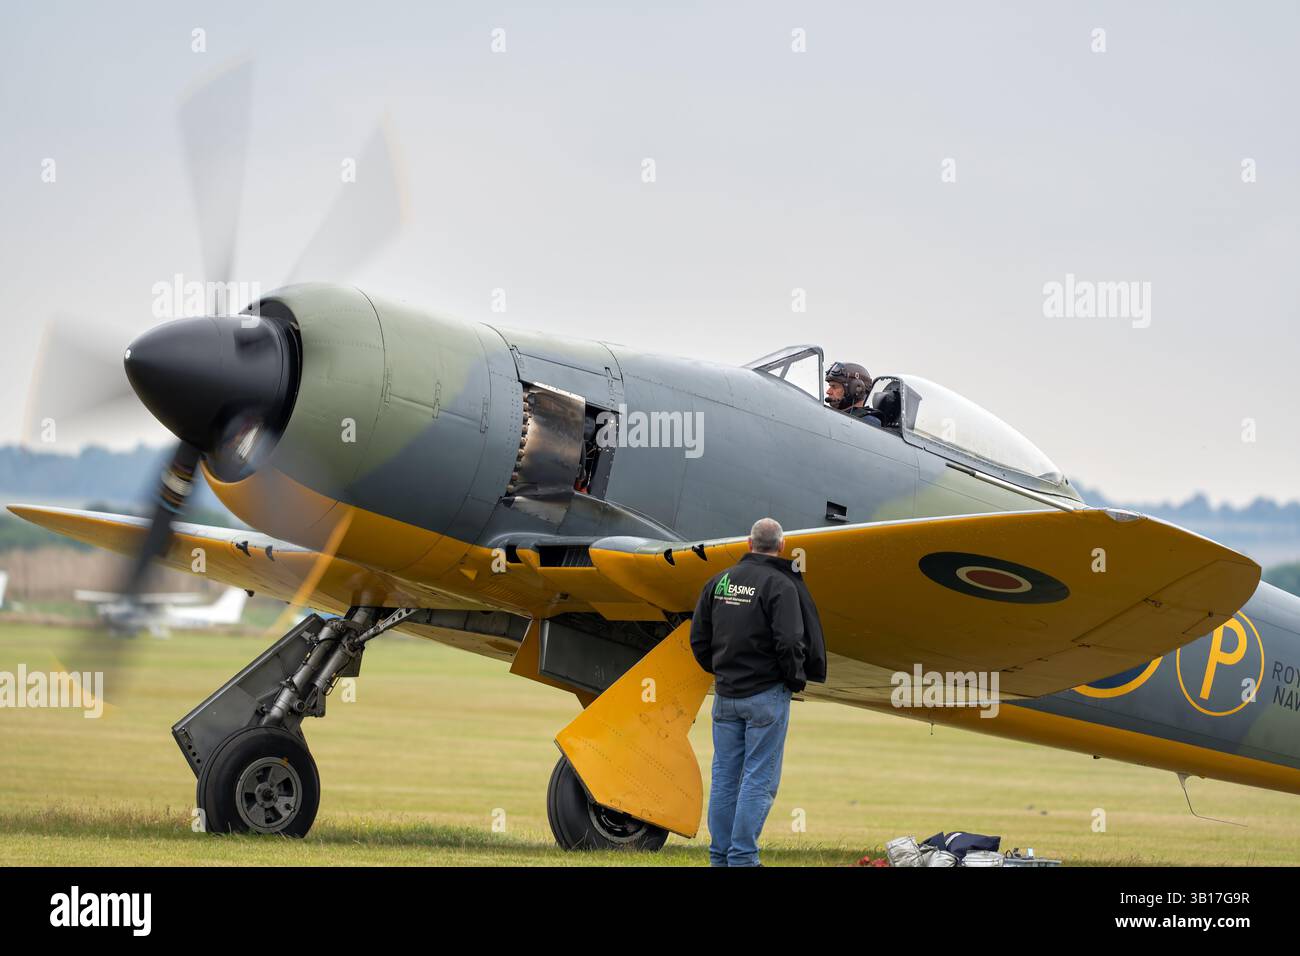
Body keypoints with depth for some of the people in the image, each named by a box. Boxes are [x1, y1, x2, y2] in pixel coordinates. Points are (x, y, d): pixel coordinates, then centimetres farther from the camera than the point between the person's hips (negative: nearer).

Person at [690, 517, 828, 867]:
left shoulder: (719, 582, 6)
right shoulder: (780, 585, -12)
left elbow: (698, 638, 9)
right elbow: (789, 642, -19)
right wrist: (795, 680, -3)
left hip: (725, 694, 6)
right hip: (766, 694, -6)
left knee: (725, 777, 11)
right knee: (759, 779, -1)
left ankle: (720, 856, 14)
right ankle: (743, 857, -4)